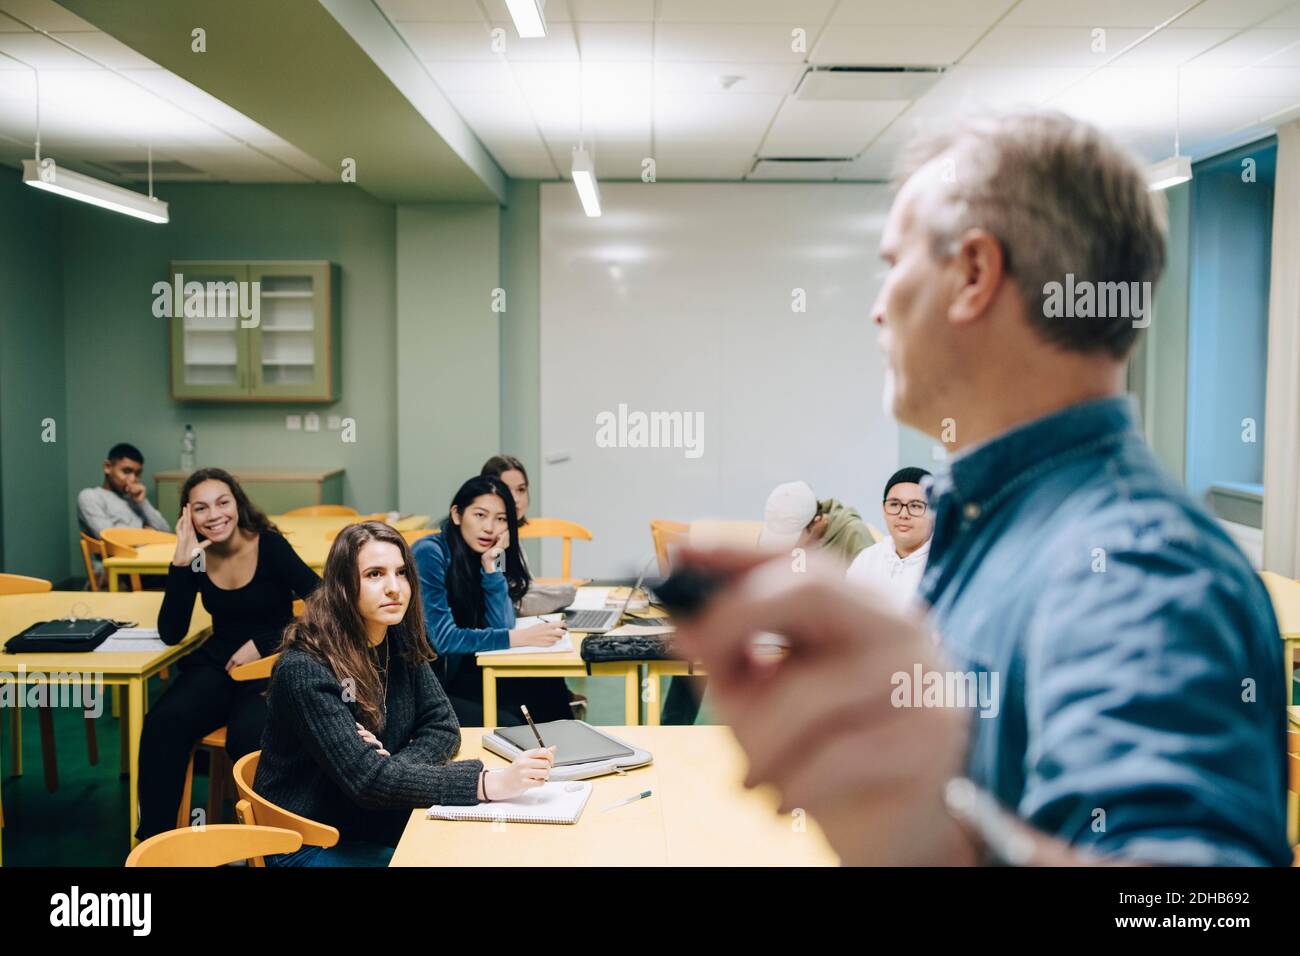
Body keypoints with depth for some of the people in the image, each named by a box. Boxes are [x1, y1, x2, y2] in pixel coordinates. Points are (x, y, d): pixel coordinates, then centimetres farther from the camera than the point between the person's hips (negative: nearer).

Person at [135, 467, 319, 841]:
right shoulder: (196, 555, 0)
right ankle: (153, 838, -10)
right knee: (162, 725, -25)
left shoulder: (269, 545, -10)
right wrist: (181, 564, -17)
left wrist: (261, 644, -16)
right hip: (218, 662, 4)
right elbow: (171, 634, -7)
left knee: (246, 738, -33)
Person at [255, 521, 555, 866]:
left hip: (378, 824, 6)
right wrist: (488, 783, -37)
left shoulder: (398, 642, -1)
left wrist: (390, 770, -20)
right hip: (311, 843, -6)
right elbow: (366, 780, -29)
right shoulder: (305, 669, -22)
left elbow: (442, 728, 2)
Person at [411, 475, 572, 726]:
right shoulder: (429, 554, -17)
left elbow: (501, 627, -5)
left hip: (456, 675, 7)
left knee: (546, 687, -8)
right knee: (505, 727, -18)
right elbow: (442, 638, -22)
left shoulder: (484, 557, 4)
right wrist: (519, 638, -25)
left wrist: (491, 565, -13)